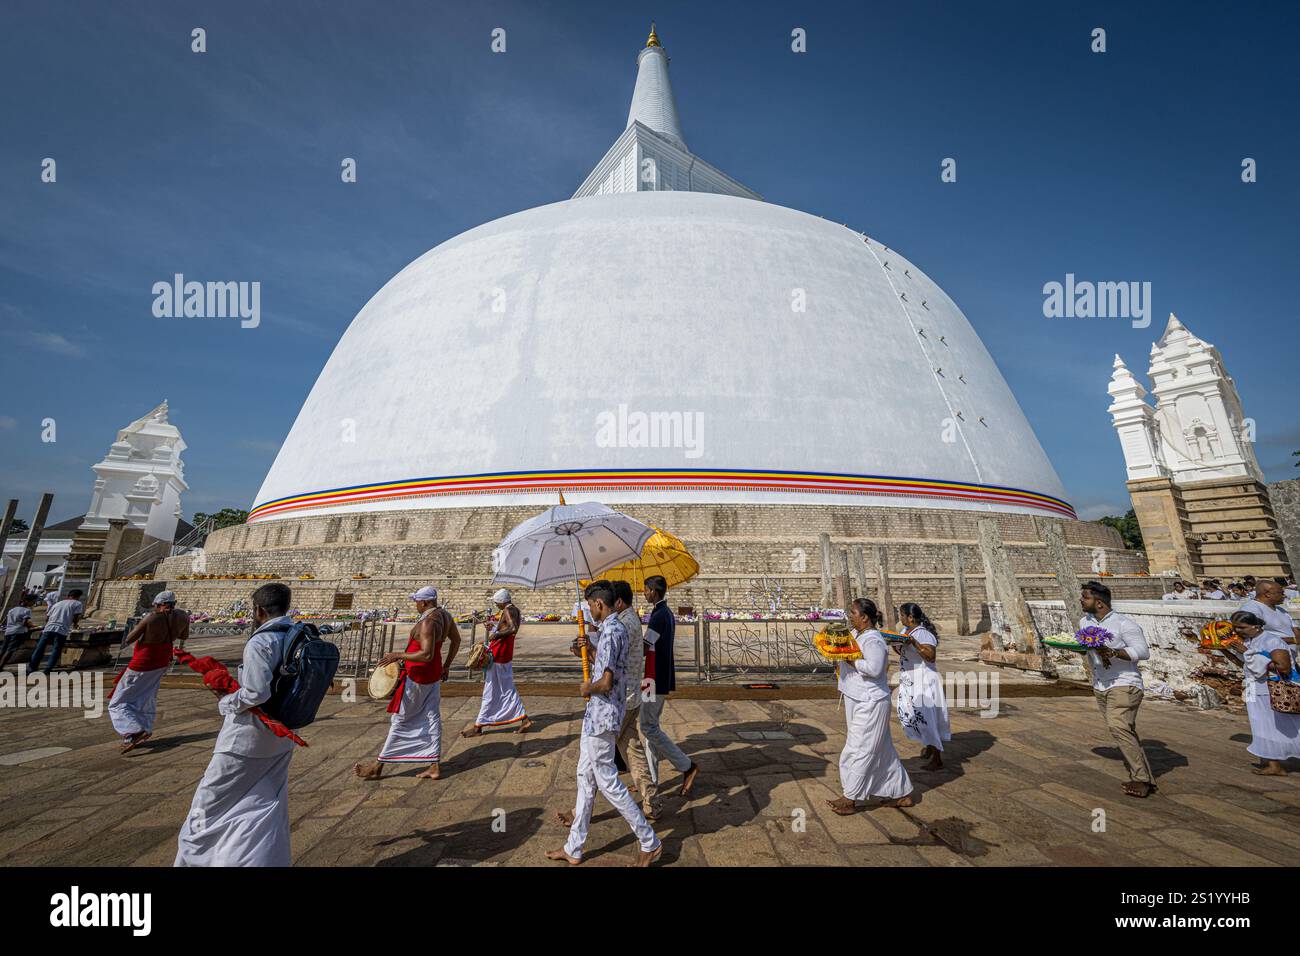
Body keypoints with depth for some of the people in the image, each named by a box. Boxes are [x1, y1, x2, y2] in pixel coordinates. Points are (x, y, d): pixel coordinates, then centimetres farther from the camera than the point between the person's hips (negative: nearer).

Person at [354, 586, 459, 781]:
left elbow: (427, 655, -32)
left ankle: (378, 765, 22)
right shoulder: (444, 614, 3)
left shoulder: (427, 622, -25)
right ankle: (434, 766, 16)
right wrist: (447, 666, 21)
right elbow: (456, 640, 13)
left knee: (400, 720, 6)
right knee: (431, 718, 11)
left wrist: (398, 655, -24)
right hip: (433, 675, 9)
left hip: (418, 676, -9)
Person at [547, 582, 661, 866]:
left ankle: (650, 843, 15)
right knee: (585, 775, 18)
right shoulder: (617, 628, 10)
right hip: (597, 714, 10)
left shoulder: (610, 632, -23)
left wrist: (587, 688, -9)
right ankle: (574, 849, 31)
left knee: (608, 781, 2)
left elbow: (606, 682, -27)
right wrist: (588, 648, 13)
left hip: (602, 715, -10)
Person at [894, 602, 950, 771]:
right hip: (908, 680, 9)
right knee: (908, 713, 15)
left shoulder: (924, 633, -19)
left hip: (923, 680, -9)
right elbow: (902, 652, 16)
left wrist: (914, 642, -34)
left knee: (924, 716, -4)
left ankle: (937, 759, 8)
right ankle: (929, 745, 36)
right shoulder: (905, 630, 7)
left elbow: (931, 656, -27)